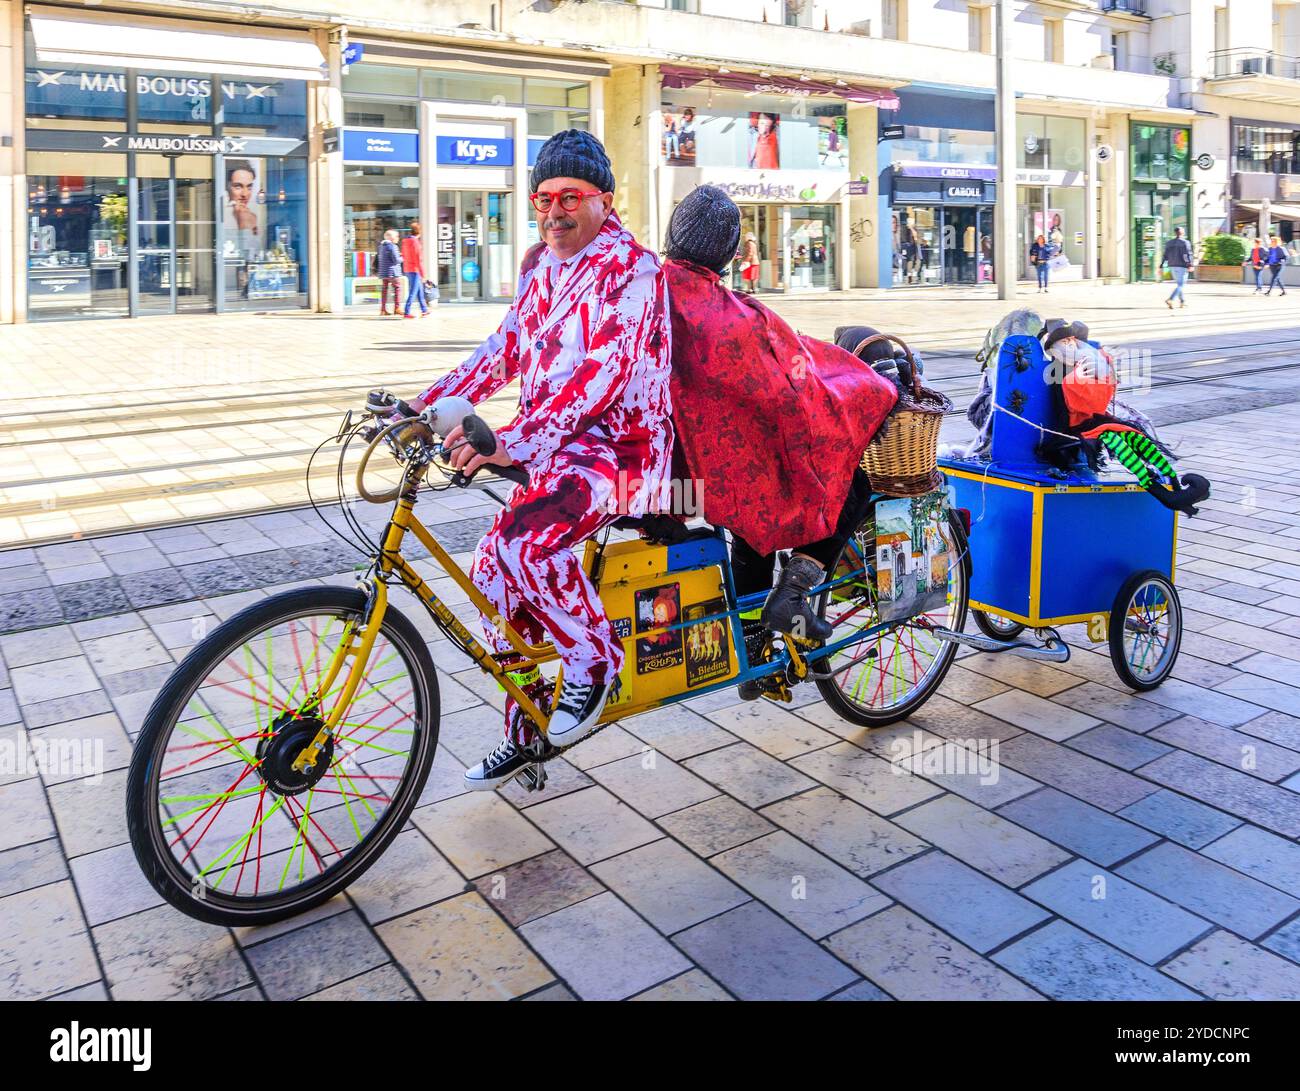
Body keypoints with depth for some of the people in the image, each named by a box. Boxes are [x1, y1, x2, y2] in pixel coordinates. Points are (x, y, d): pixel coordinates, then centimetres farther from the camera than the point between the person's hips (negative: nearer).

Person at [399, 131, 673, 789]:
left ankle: (595, 658, -4)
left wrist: (514, 441, -39)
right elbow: (505, 349, 18)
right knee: (495, 577, 5)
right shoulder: (539, 265, 14)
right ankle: (527, 733, 22)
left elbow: (604, 369, -27)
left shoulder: (630, 266, -13)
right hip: (552, 451, 8)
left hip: (619, 446, -8)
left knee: (521, 540, -31)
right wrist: (424, 407, 7)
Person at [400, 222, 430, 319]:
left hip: (407, 270, 9)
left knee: (420, 290, 17)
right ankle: (406, 312, -6)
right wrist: (422, 274, -15)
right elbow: (419, 260, -18)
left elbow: (404, 256, 17)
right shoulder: (416, 242, -15)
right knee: (413, 292, -5)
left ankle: (424, 310, 23)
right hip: (415, 270, -9)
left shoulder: (405, 241, 10)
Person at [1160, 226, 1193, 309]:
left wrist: (1161, 266, 6)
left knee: (1179, 284, 20)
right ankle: (1170, 300, -27)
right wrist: (1190, 265, -22)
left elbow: (1165, 256, 5)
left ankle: (1182, 302, 24)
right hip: (1182, 266, -6)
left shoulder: (1169, 243, 7)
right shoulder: (1185, 242, -8)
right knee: (1180, 285, -8)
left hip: (1172, 266, 6)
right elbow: (1187, 254, -18)